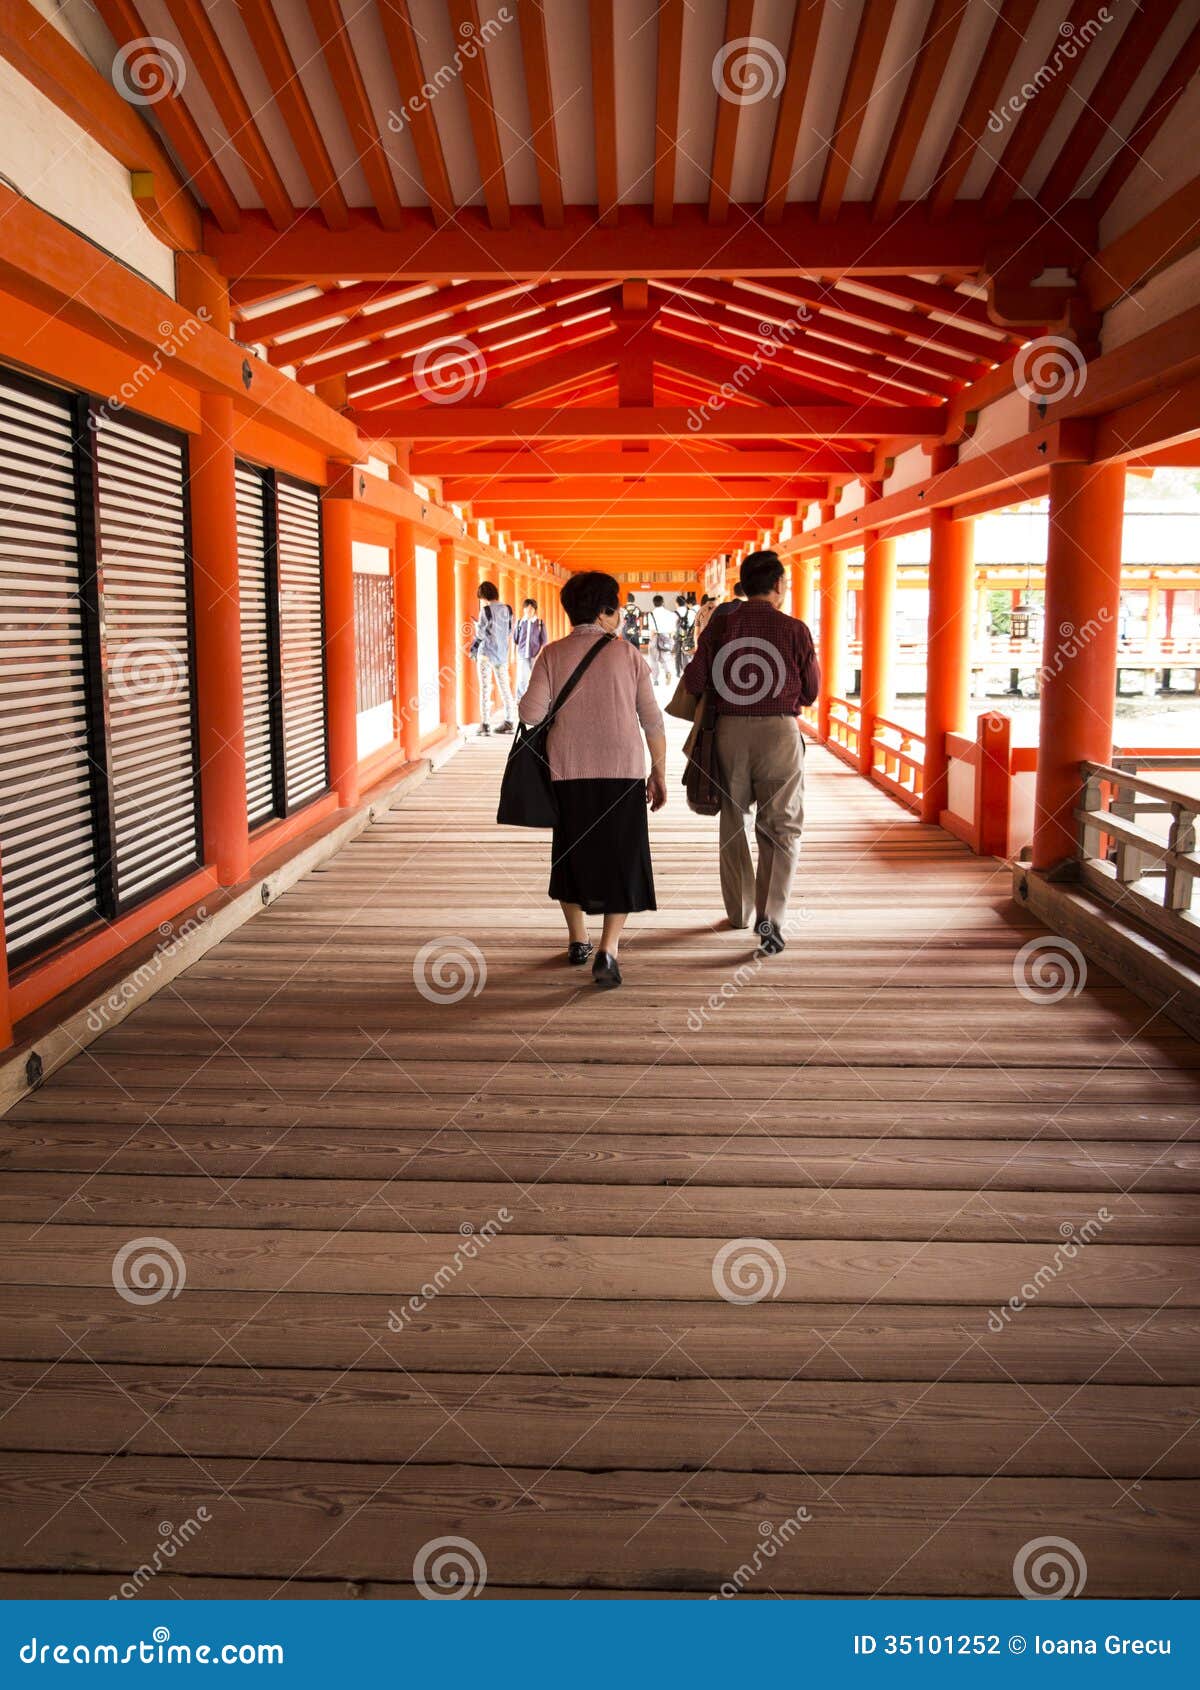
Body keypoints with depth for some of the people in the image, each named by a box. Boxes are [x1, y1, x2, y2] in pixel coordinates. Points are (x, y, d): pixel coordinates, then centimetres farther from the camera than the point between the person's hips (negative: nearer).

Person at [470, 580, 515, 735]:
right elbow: (509, 632, 10)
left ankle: (485, 724, -5)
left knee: (485, 688, -2)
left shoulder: (486, 610, -13)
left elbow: (481, 634, -11)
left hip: (486, 653, -5)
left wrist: (477, 624, 8)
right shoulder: (507, 609, 3)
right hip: (502, 653, 5)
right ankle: (509, 721, 11)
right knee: (505, 687, 10)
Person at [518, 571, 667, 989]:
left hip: (568, 772, 2)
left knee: (572, 854, 17)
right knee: (621, 860, 4)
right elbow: (652, 721, -1)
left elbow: (531, 712, -9)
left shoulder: (553, 654, 1)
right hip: (623, 771, -1)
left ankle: (577, 940, 29)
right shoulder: (628, 655, 0)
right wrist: (658, 773, 8)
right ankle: (608, 950, -9)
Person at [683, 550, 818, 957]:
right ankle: (769, 915, -12)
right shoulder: (794, 629, -4)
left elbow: (693, 682, -3)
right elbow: (810, 692, 3)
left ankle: (739, 911, 27)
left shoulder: (720, 624, -1)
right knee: (781, 828, 4)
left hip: (730, 730, 2)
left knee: (733, 821, 18)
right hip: (780, 731, -2)